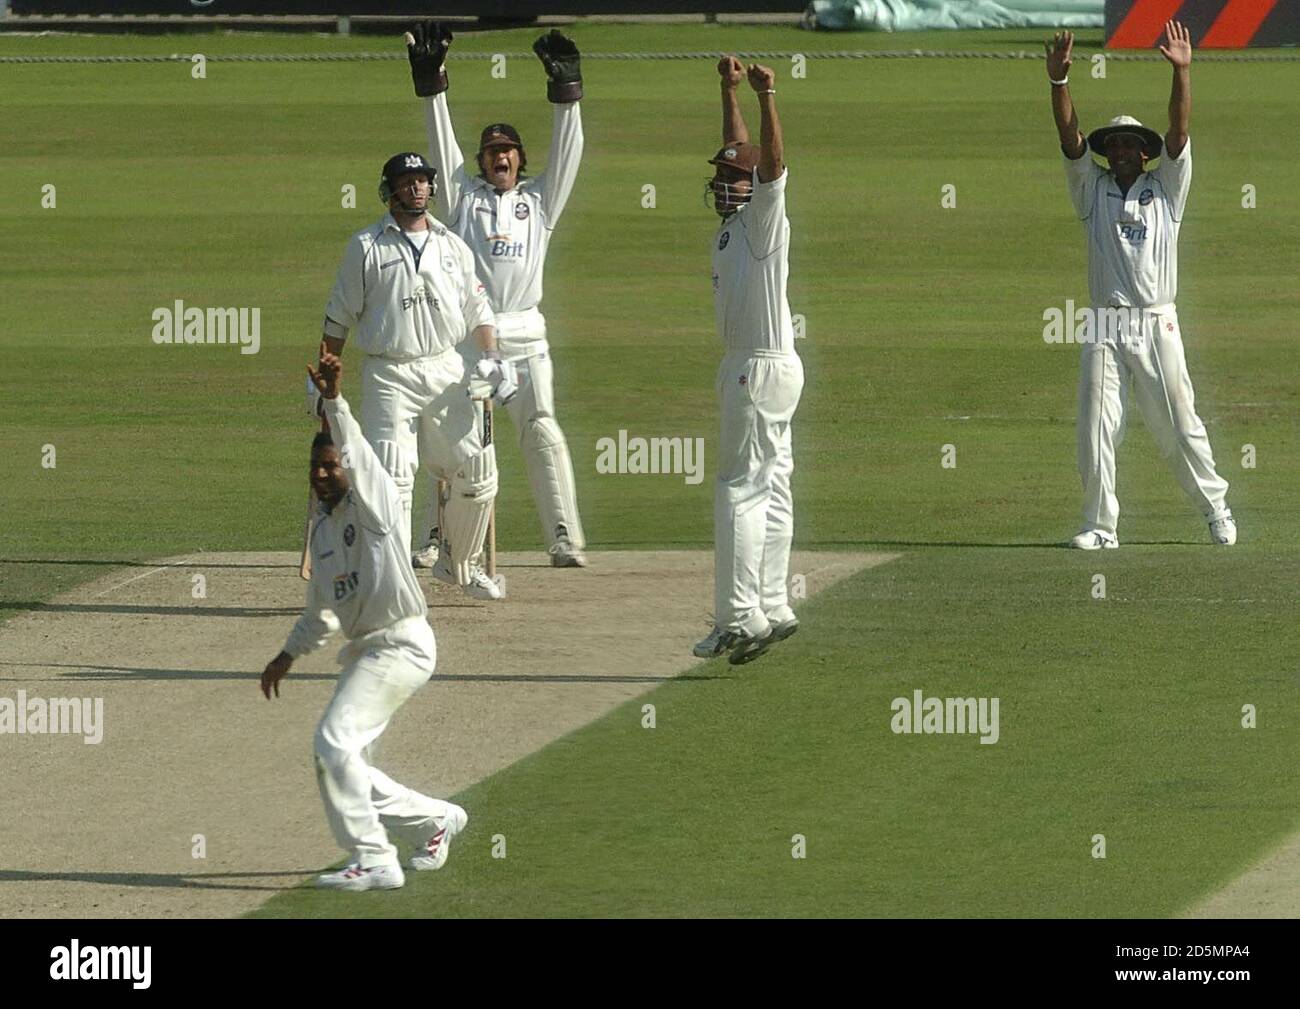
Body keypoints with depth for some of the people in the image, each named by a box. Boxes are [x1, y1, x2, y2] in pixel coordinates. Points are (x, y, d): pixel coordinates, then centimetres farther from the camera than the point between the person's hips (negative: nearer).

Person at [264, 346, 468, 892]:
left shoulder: (374, 500, -8)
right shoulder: (323, 527, 16)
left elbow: (357, 456, -30)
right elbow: (322, 607, 28)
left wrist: (333, 400, -44)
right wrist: (289, 654, 28)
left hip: (402, 641, -9)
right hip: (363, 650, 9)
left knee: (336, 741, -19)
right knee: (338, 760, 10)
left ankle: (373, 862, -17)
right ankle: (436, 820, 28)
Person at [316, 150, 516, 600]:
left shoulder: (452, 246, 12)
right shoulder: (366, 247, 1)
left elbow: (477, 308, 16)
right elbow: (338, 319, 4)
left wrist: (493, 357, -1)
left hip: (446, 372, 4)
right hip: (389, 374, -4)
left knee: (478, 472, 4)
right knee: (392, 479, -13)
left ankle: (460, 565, 23)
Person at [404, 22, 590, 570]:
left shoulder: (540, 199, 15)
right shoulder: (465, 195, 13)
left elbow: (566, 152, 7)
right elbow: (442, 145, 6)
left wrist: (566, 89, -1)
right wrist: (431, 84, -2)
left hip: (525, 336, 0)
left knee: (542, 433, -10)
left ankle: (565, 539, -13)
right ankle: (437, 540, 6)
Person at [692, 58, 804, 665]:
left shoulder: (763, 221, -11)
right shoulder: (733, 223, 12)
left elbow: (771, 163, -28)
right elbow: (735, 150, 24)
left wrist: (767, 97, -37)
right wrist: (730, 90, 23)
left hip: (765, 367, -10)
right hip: (746, 367, 10)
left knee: (740, 489, -11)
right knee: (770, 490, 10)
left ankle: (740, 618, -14)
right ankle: (772, 610, 13)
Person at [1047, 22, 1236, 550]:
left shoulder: (1165, 188, 10)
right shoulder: (1093, 189, 12)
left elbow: (1178, 132, -3)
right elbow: (1070, 136, 0)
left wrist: (1182, 73, -17)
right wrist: (1058, 80, -15)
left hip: (1157, 324, -2)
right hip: (1105, 326, 2)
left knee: (1179, 426, 0)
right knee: (1096, 429, -3)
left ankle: (1216, 510, 14)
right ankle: (1100, 525, 1)